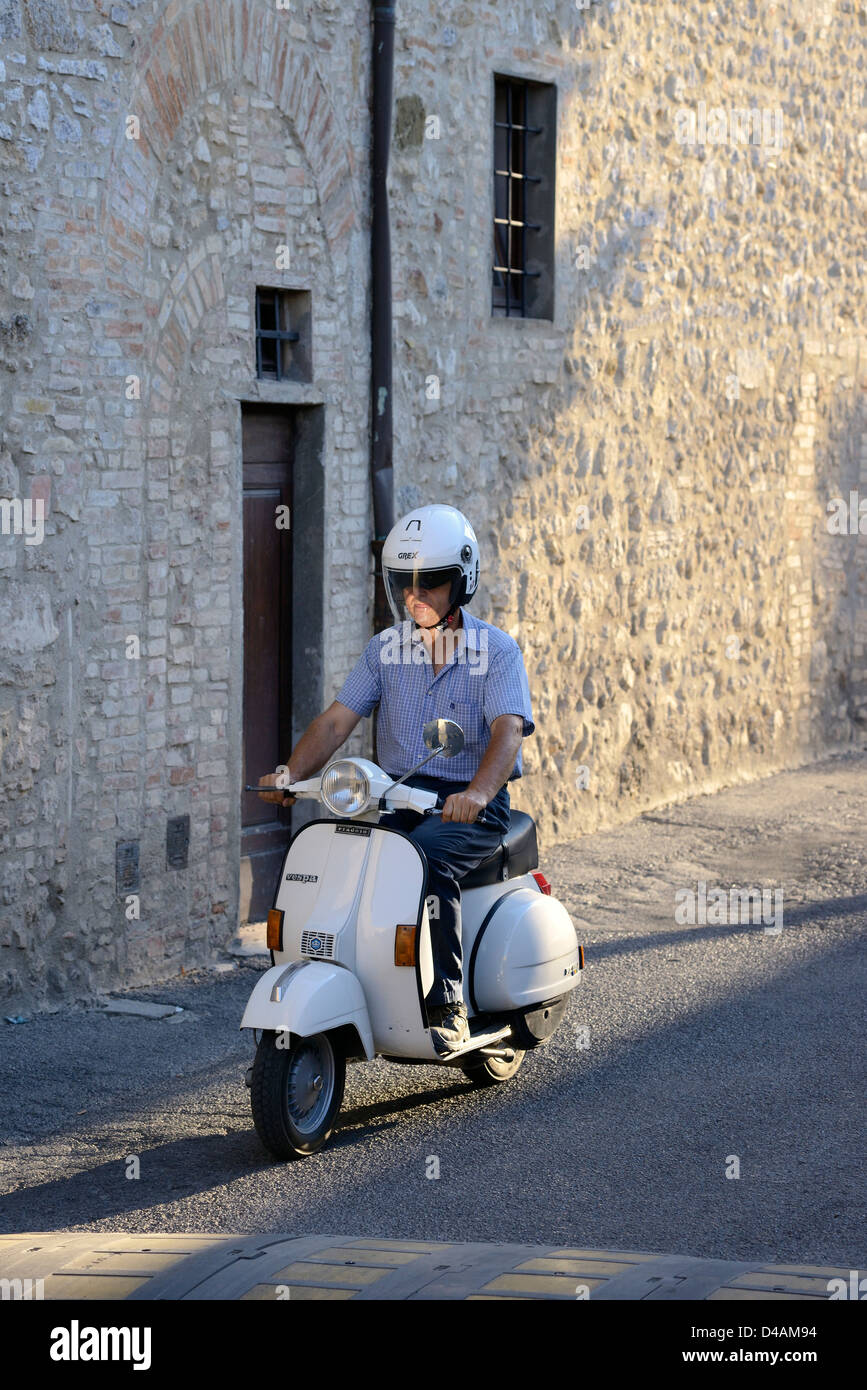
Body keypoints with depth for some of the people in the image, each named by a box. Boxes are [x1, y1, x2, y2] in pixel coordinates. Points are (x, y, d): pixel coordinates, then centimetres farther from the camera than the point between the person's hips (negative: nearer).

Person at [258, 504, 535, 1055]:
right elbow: (337, 720, 1)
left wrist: (477, 791, -39)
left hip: (470, 805, -4)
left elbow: (508, 730, -19)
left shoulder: (496, 649, -4)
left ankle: (448, 1006, -28)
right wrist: (292, 773, -18)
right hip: (396, 798, 4)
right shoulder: (386, 649, 9)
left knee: (426, 857, -35)